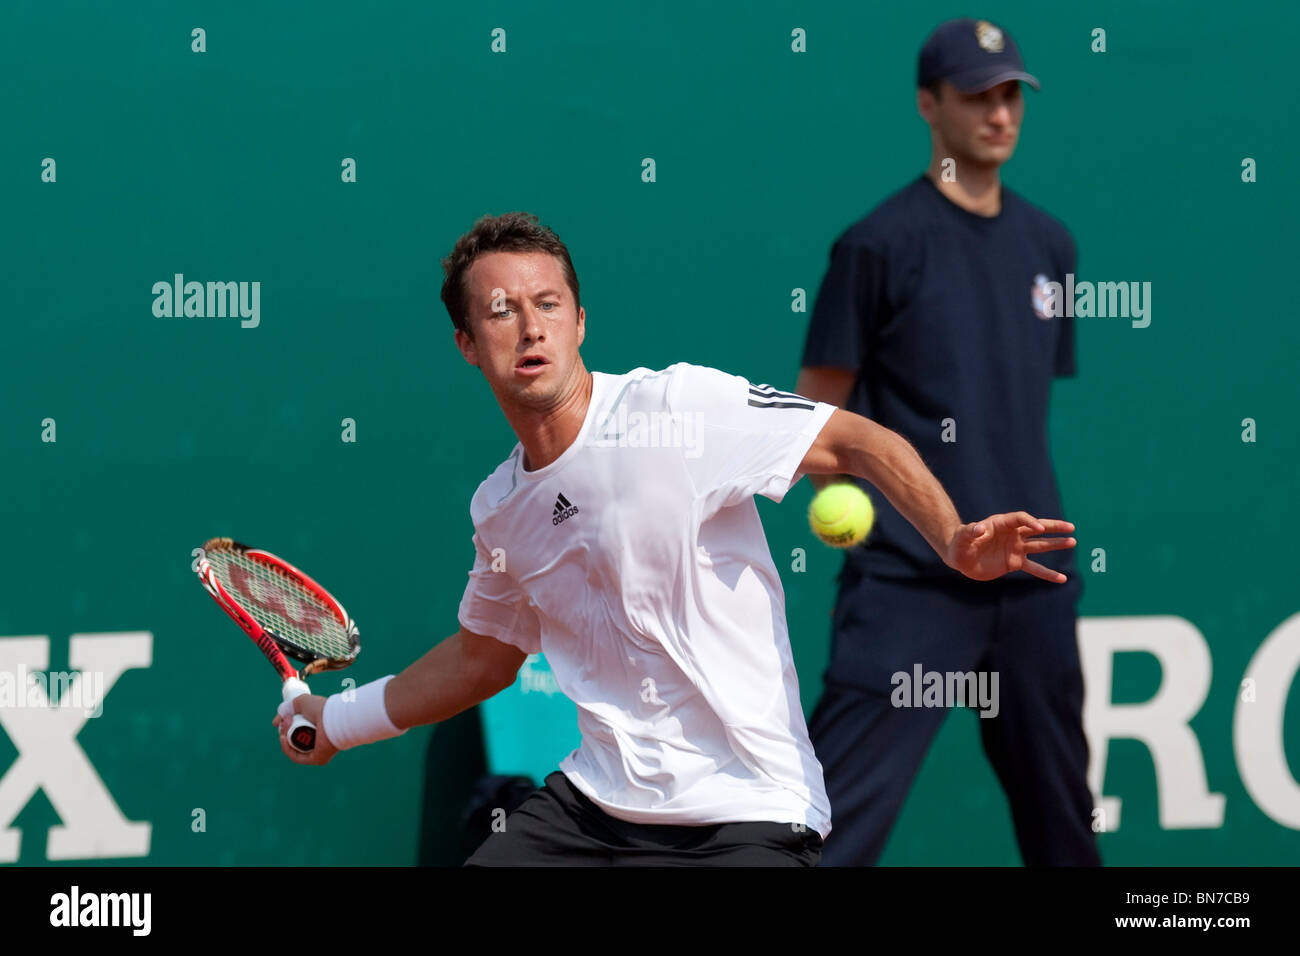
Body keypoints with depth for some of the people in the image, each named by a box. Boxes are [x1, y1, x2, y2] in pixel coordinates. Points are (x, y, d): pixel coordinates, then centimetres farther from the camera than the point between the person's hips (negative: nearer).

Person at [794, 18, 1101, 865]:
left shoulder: (1048, 244, 14)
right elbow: (821, 402, -3)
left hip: (1032, 574, 6)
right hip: (910, 575, -6)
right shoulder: (882, 244, -4)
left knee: (1060, 808, 13)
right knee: (841, 809, -15)